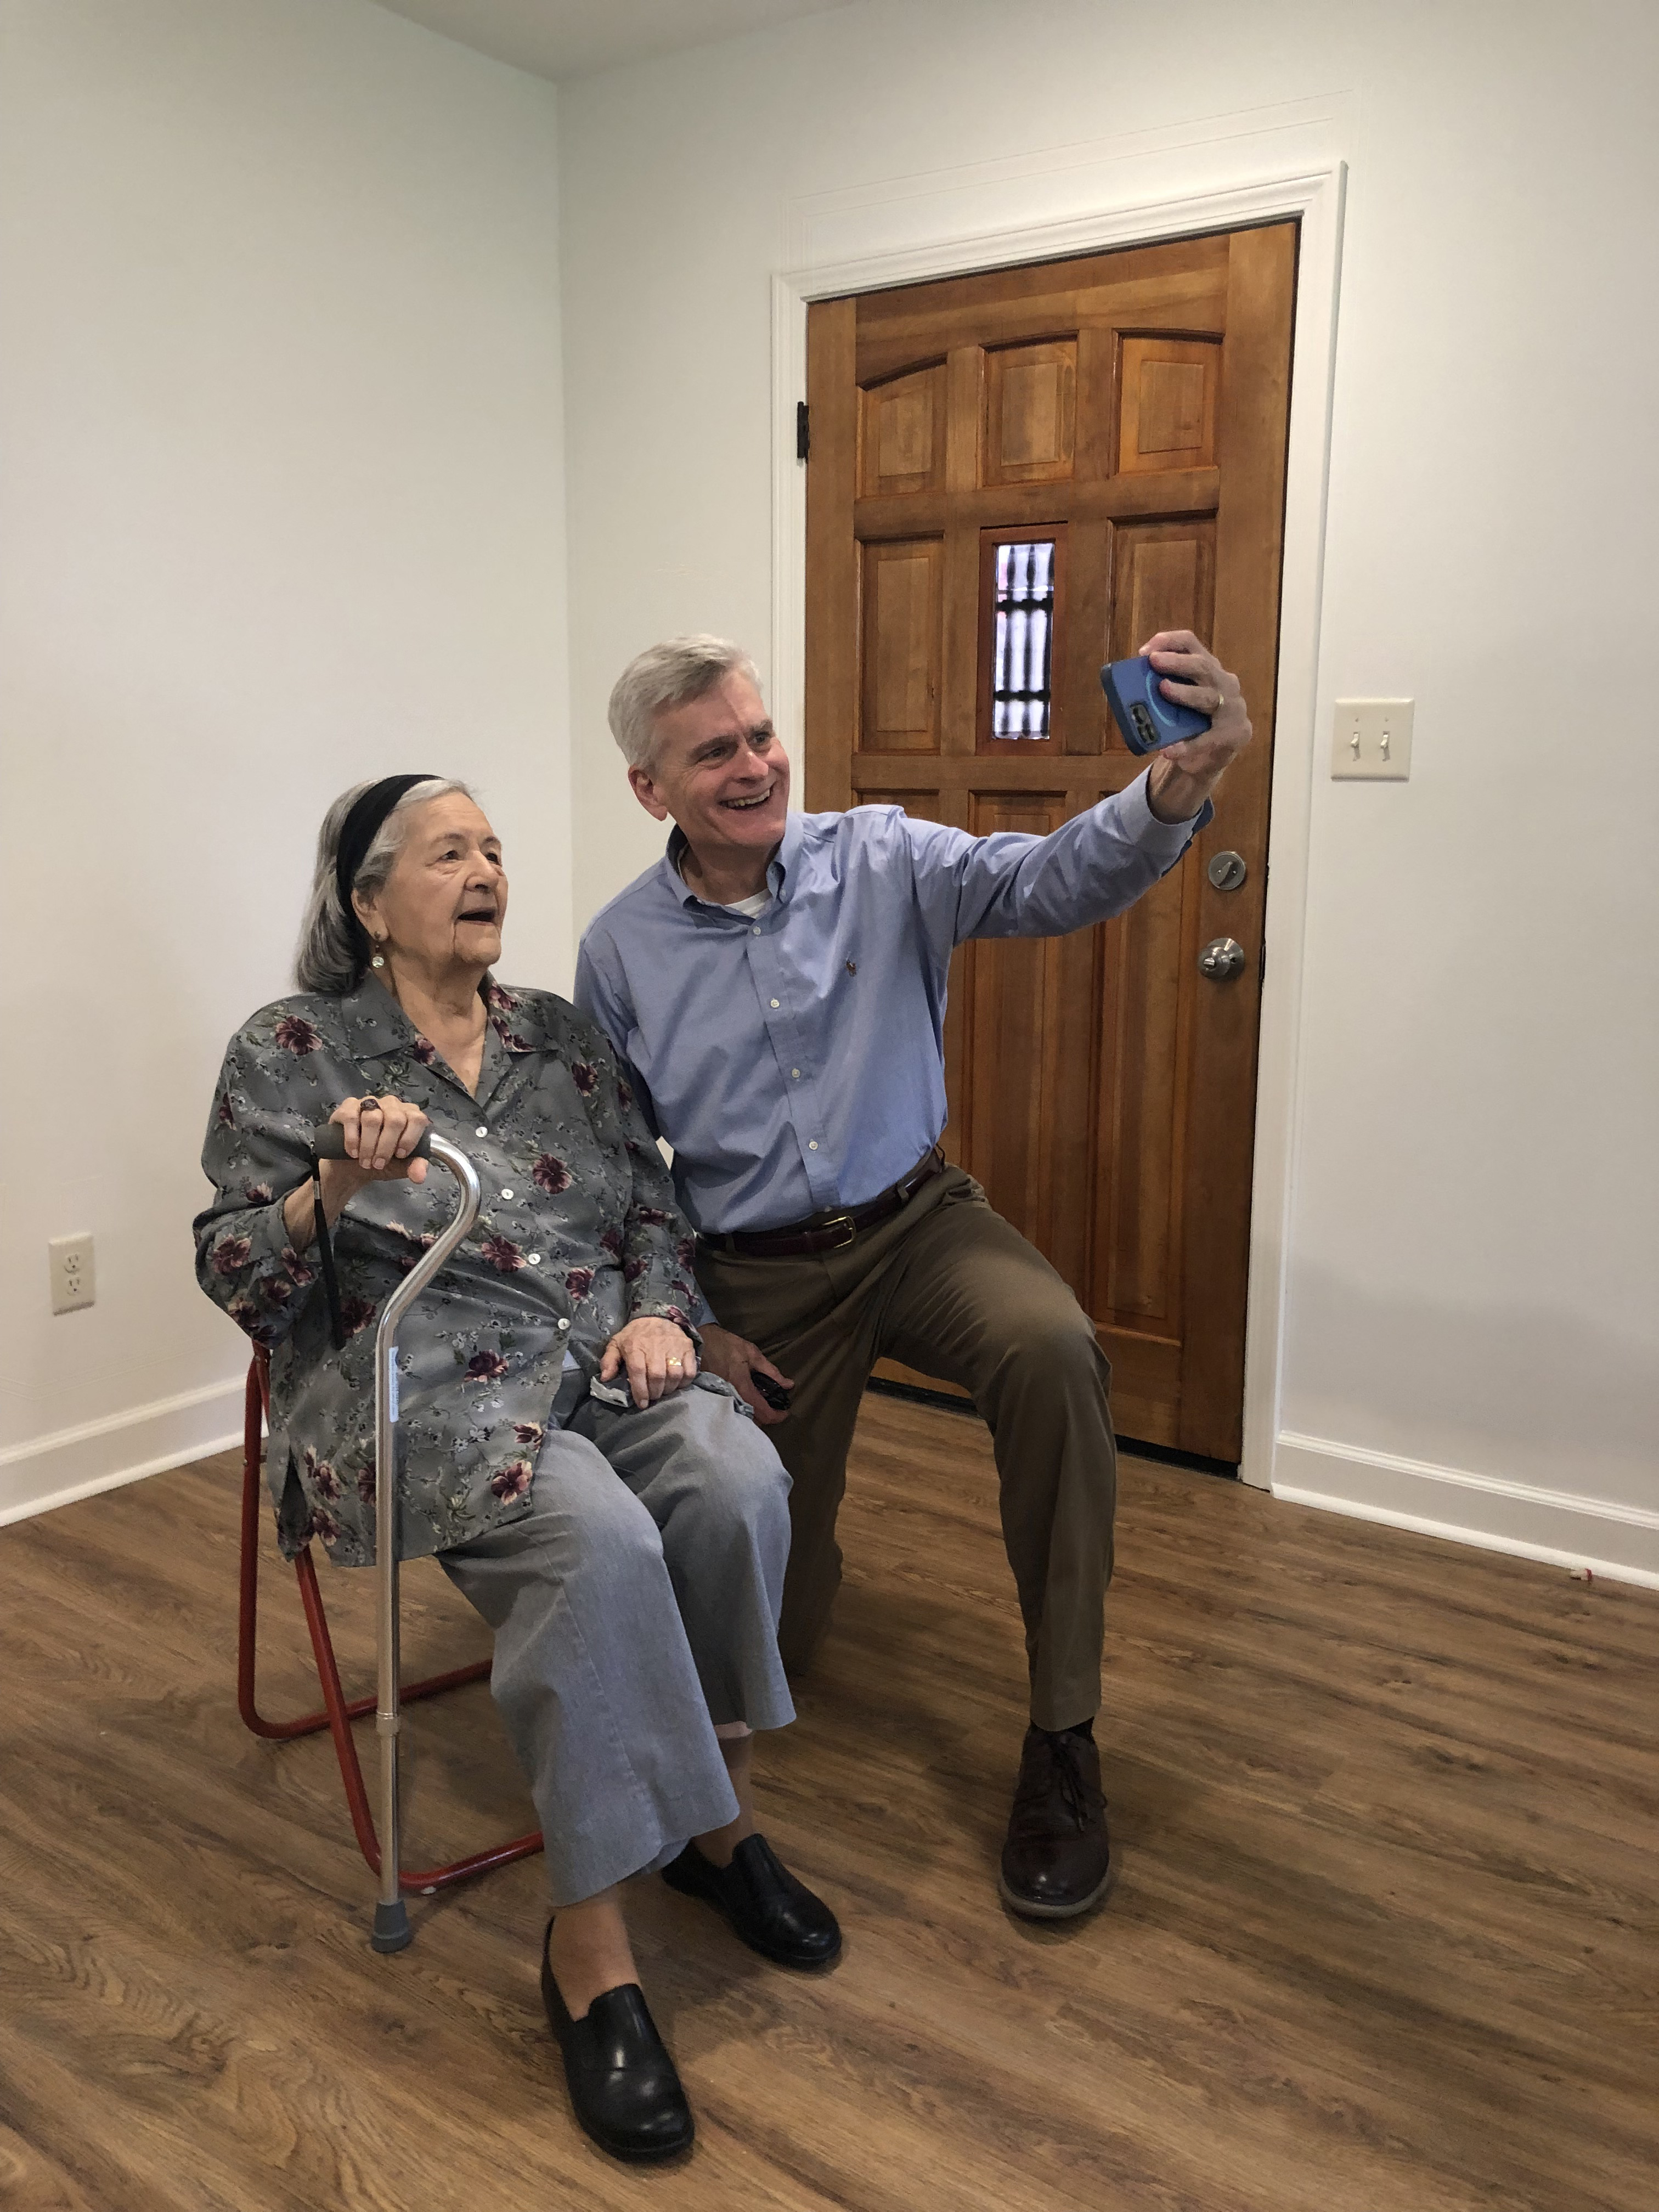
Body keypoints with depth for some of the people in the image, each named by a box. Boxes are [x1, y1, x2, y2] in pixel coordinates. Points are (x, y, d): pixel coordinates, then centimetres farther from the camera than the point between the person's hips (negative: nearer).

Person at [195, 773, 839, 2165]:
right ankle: (591, 1948, -20)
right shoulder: (288, 1054, 5)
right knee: (596, 1539, -34)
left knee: (738, 1485, -27)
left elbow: (654, 1210, 17)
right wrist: (333, 1189, -20)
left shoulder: (563, 1038, 17)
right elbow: (235, 1277, 0)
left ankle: (722, 1820, -4)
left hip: (603, 1360, 4)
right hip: (421, 1385, -4)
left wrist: (658, 1310, -3)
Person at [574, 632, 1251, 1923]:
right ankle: (798, 1523, 46)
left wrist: (1176, 789, -43)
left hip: (917, 1221, 0)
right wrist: (685, 1325, -2)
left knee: (1052, 1352, -35)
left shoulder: (881, 862, -6)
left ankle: (1062, 1742, -18)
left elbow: (1053, 882, -22)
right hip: (757, 1277, 1)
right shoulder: (620, 953, -2)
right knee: (772, 1635, 5)